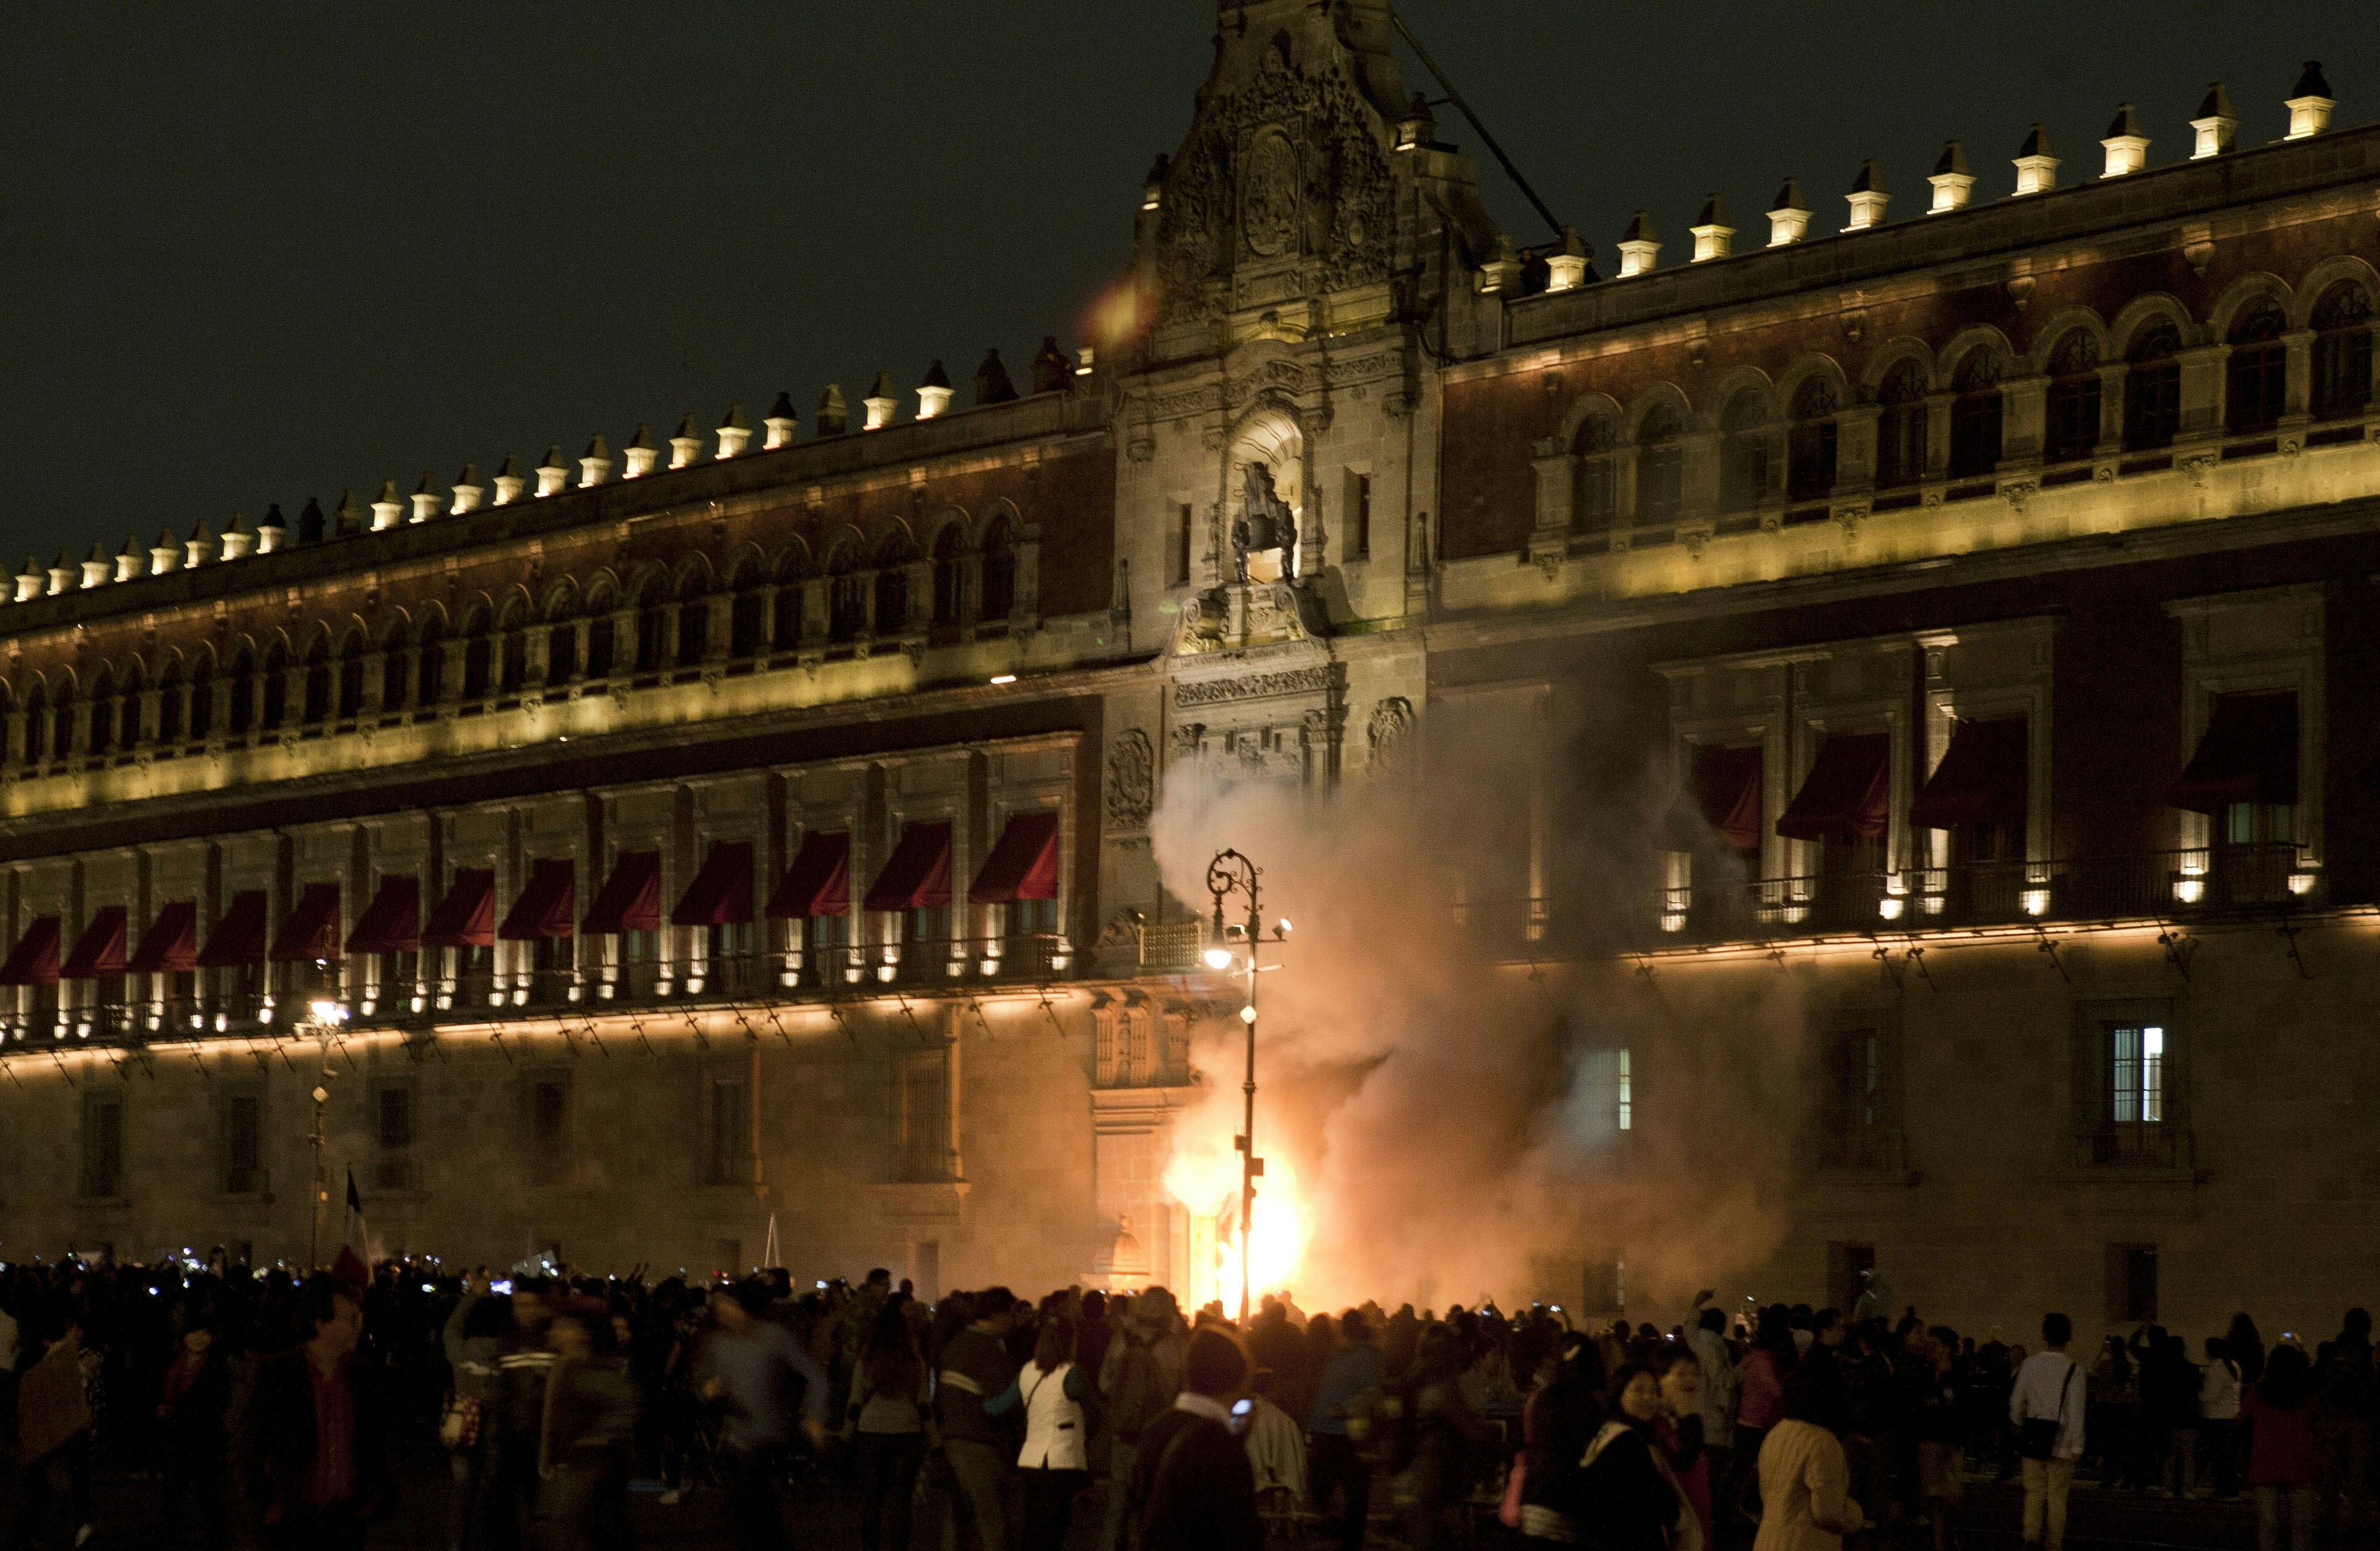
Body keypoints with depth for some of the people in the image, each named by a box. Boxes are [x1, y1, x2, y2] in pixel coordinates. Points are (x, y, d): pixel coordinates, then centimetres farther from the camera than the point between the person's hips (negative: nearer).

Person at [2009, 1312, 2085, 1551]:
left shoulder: (2030, 1364, -1)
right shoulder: (2072, 1370, -9)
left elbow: (2016, 1400, 7)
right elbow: (2075, 1411, -10)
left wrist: (2018, 1425, 26)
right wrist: (2076, 1446, -6)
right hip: (2061, 1441, -2)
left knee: (2035, 1492, 8)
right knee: (2057, 1495, 6)